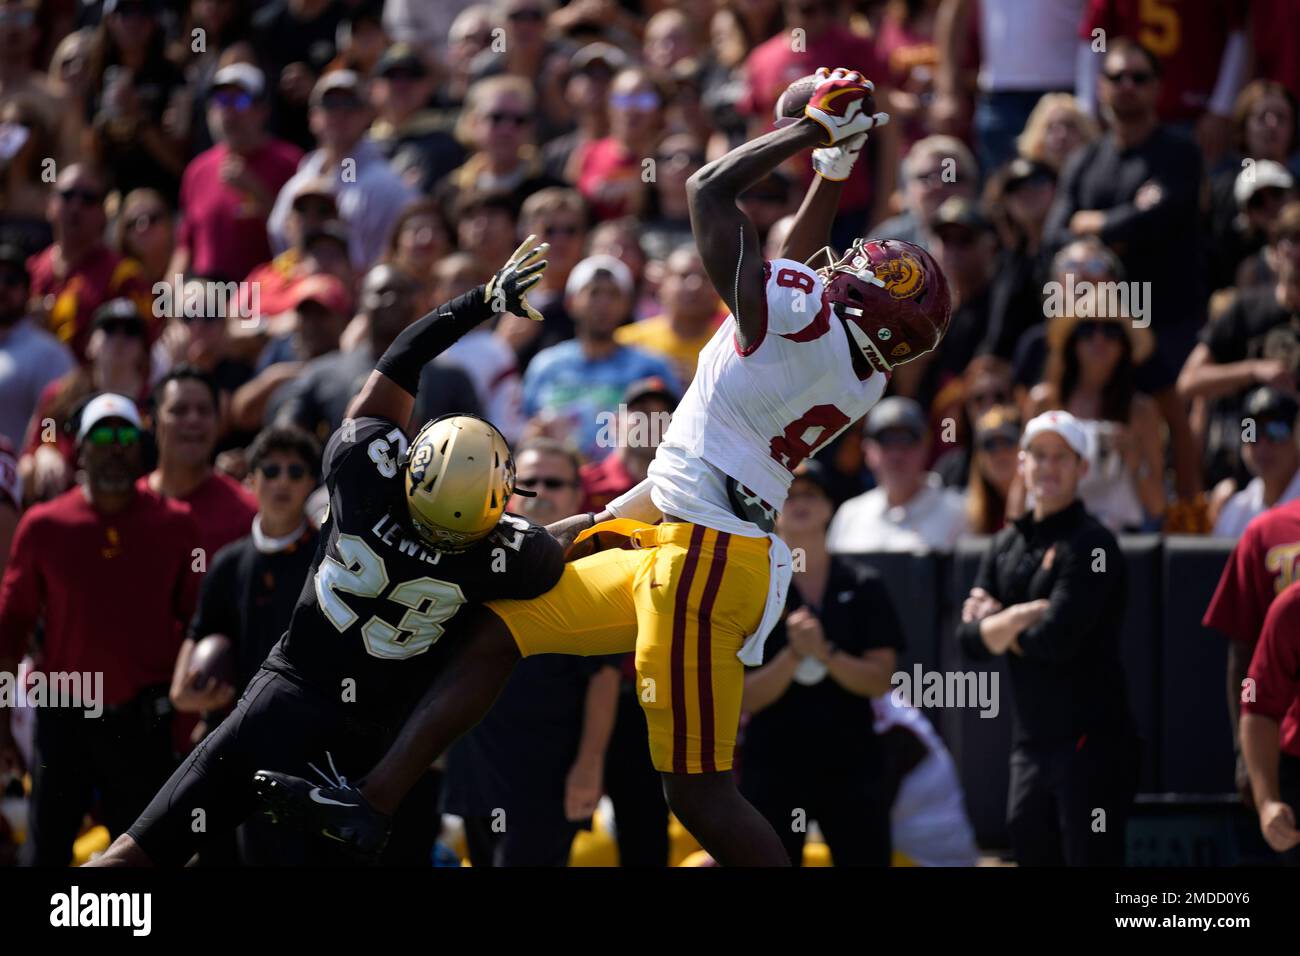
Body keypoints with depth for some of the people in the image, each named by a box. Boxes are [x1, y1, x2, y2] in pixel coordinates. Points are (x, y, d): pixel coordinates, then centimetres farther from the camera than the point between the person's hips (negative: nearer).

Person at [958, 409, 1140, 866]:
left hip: (1091, 742, -8)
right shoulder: (1006, 545, 14)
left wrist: (998, 625, -1)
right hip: (1031, 743, 8)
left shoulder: (1090, 545, -8)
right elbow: (971, 639, 7)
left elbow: (1057, 639, -18)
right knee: (1030, 846, 11)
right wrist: (1018, 616, -11)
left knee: (1091, 858, -10)